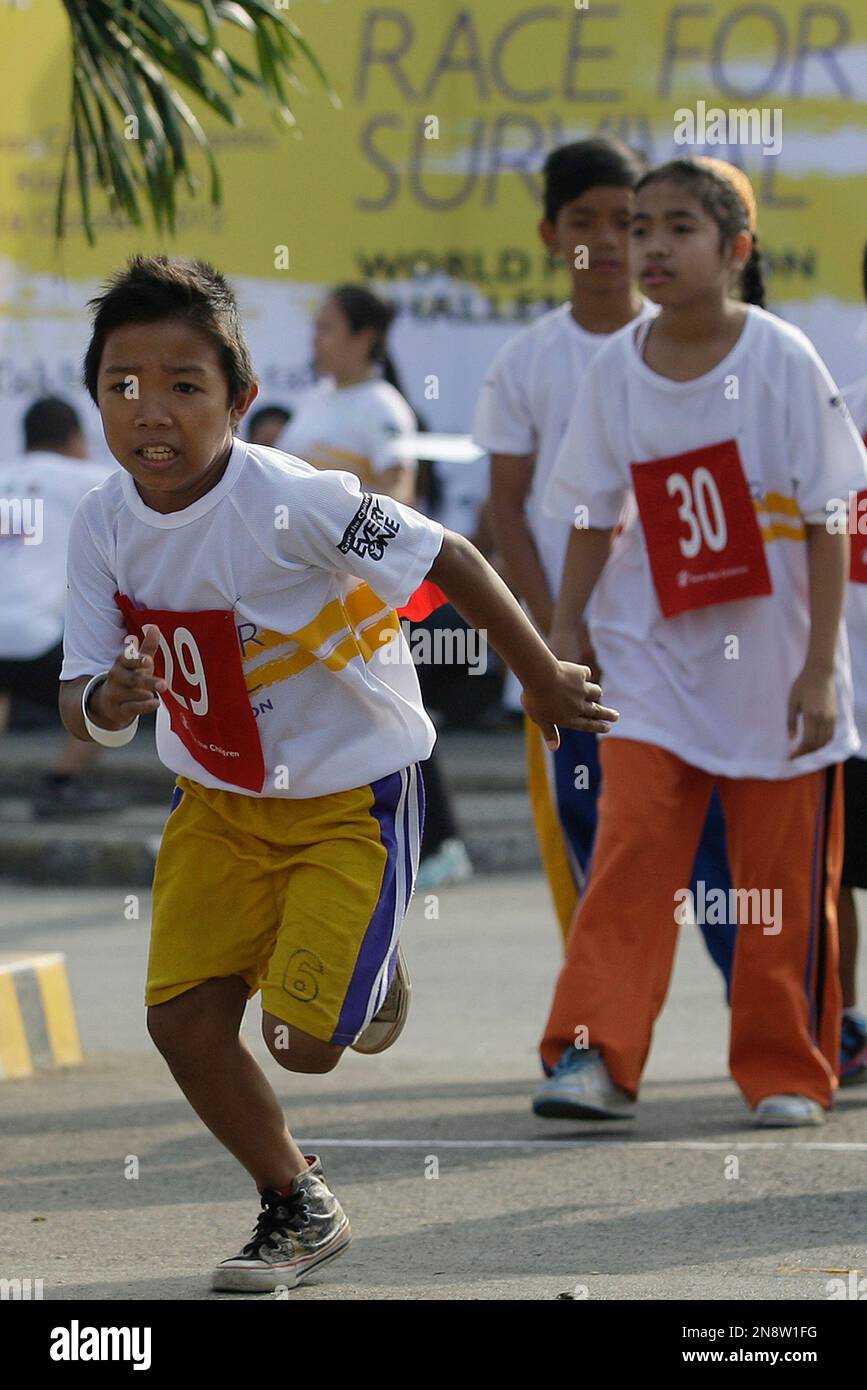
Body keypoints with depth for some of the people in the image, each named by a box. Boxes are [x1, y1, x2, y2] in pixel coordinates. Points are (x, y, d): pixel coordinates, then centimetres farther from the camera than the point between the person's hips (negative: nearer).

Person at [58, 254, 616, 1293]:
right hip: (219, 797, 5)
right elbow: (80, 702, -8)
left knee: (302, 1041, -10)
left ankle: (370, 975, 28)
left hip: (351, 789, -5)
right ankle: (296, 1209, 19)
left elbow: (448, 561, -19)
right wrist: (106, 706, -33)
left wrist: (542, 681, -8)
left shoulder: (292, 504, -29)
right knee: (182, 1020, -4)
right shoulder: (104, 527, -12)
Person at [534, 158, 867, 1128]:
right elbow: (593, 517, 9)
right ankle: (594, 1056, -13)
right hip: (655, 652, 2)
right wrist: (563, 630, 3)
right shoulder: (615, 370, -1)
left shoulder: (784, 363, -10)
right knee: (631, 846, -11)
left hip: (773, 664, -2)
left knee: (783, 881, 5)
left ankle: (787, 1072, 18)